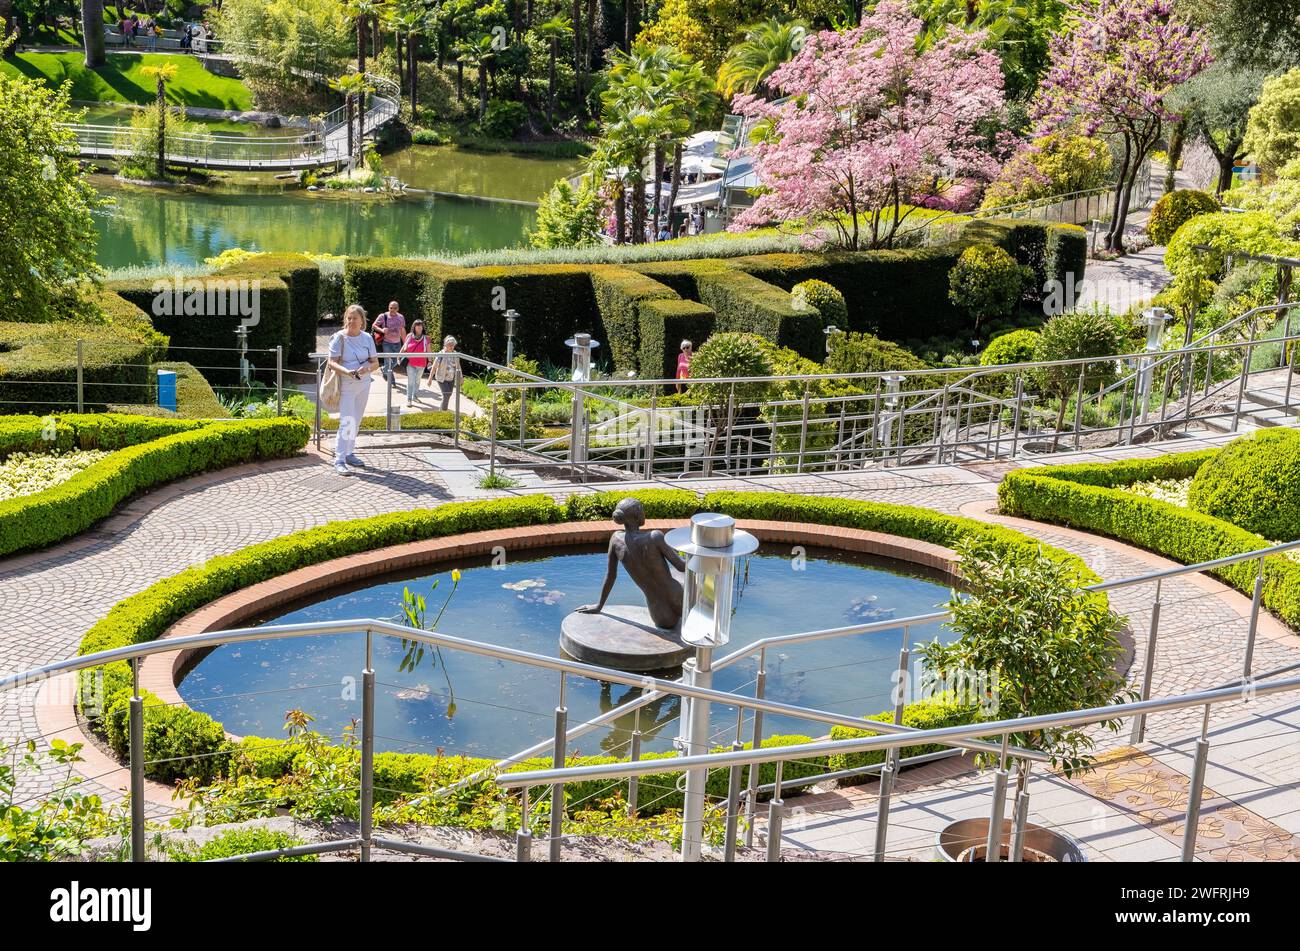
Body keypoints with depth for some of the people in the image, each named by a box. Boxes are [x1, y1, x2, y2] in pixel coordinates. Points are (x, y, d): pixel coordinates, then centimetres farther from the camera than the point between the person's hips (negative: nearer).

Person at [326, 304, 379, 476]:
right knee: (347, 421, -13)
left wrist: (367, 368, -19)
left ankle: (349, 453, 30)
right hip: (346, 385, -5)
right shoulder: (339, 338, -10)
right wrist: (346, 371, -32)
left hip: (364, 384, 5)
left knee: (356, 421, 15)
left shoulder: (367, 338, 3)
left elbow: (376, 363, 3)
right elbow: (332, 362, -14)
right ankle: (339, 460, -12)